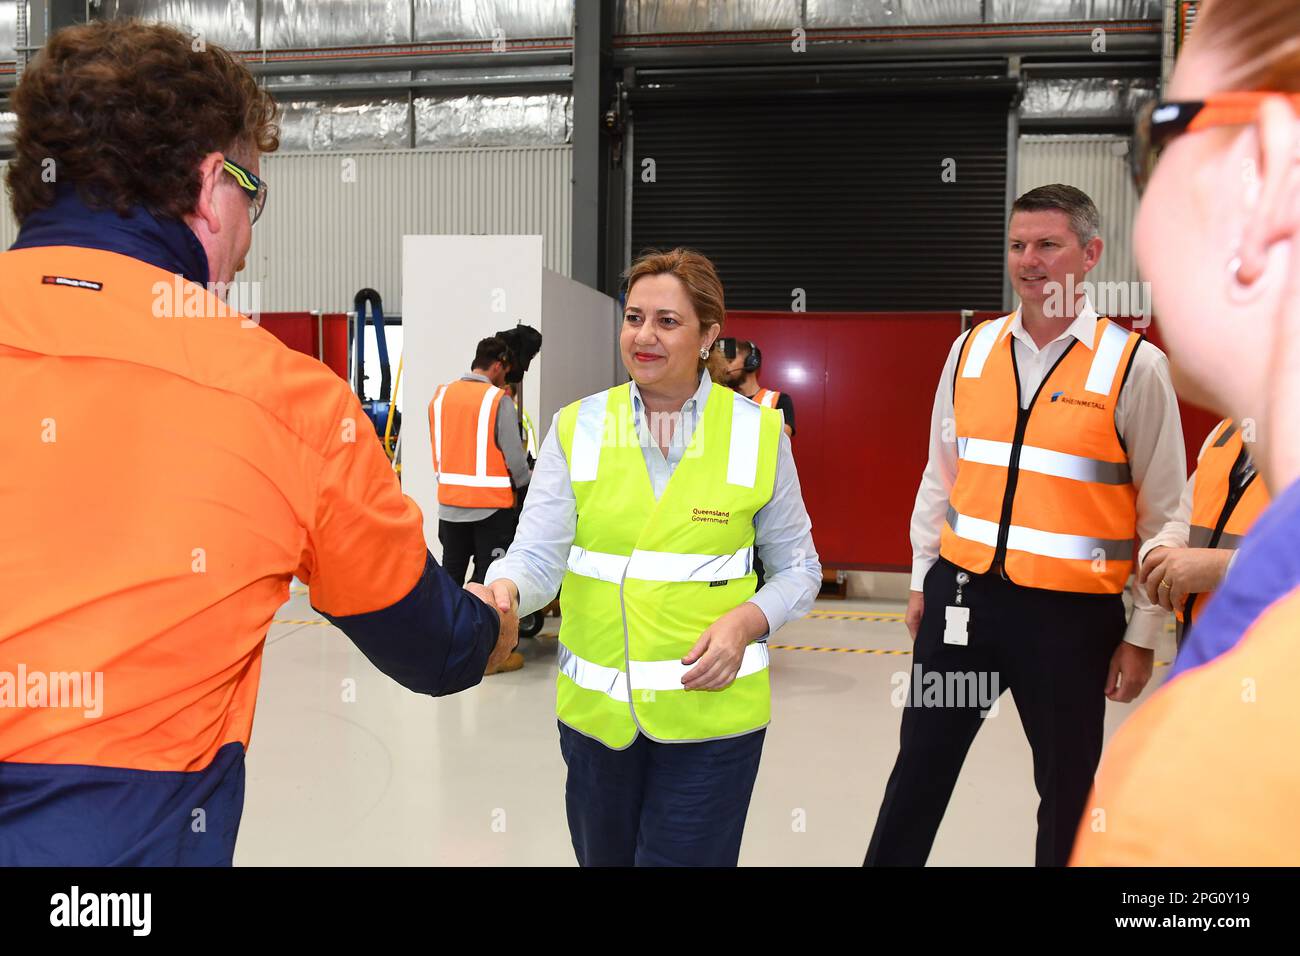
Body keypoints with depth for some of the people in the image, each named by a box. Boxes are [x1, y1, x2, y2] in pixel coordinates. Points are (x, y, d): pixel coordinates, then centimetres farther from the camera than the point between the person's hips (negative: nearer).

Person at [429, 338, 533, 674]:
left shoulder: (440, 395, 4)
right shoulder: (499, 400, -12)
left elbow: (436, 448, 9)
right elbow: (513, 455, -11)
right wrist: (526, 481, 7)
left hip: (450, 501, 5)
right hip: (490, 504, -5)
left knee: (451, 573, 14)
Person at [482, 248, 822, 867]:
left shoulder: (757, 433, -3)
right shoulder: (577, 428, 0)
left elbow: (798, 569, 5)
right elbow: (538, 556, -6)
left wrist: (748, 619, -14)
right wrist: (504, 589, -29)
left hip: (710, 709, -2)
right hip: (594, 707, 3)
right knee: (603, 856, 21)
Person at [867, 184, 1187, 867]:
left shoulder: (1133, 366, -7)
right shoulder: (971, 350, 4)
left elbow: (1162, 511, -4)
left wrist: (1142, 636, -3)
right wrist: (922, 580, 12)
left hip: (1071, 612, -3)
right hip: (963, 594, 3)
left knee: (1066, 792, 15)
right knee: (919, 772, 14)